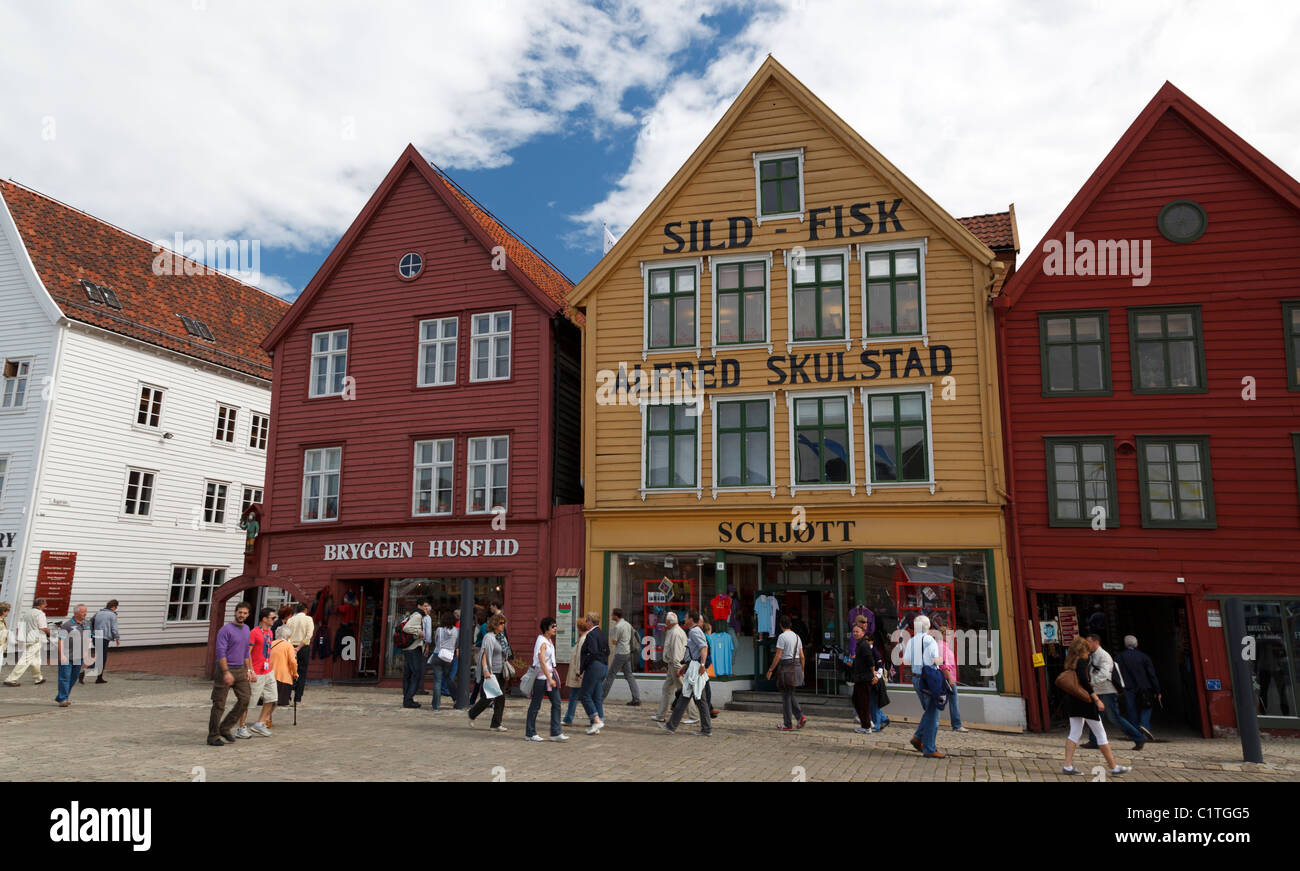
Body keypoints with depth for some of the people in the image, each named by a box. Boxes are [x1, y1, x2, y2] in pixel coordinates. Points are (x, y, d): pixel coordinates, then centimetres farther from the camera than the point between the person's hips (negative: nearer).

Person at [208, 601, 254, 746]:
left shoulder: (246, 629, 13)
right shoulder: (226, 630, -10)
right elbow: (221, 652, -17)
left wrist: (248, 670, 17)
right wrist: (226, 672, -24)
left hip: (240, 670, 7)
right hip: (225, 669, -7)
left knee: (244, 699, -1)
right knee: (219, 704, -1)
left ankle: (225, 728, 11)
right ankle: (213, 736, 9)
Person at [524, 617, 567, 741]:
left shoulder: (550, 640, 12)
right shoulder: (542, 642, -16)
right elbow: (542, 662, -22)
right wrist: (549, 679, -24)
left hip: (550, 674, 9)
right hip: (541, 676, -9)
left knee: (556, 703, 3)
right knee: (535, 705, 1)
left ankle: (556, 733, 6)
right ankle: (530, 733, 11)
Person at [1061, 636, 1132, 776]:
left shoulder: (1070, 663, 12)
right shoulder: (1082, 661, -12)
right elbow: (1084, 682, -22)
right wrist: (1097, 699, -21)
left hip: (1072, 701, 8)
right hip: (1085, 701, -8)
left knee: (1074, 733, 8)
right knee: (1100, 734, 3)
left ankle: (1068, 765, 1)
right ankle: (1114, 767, 12)